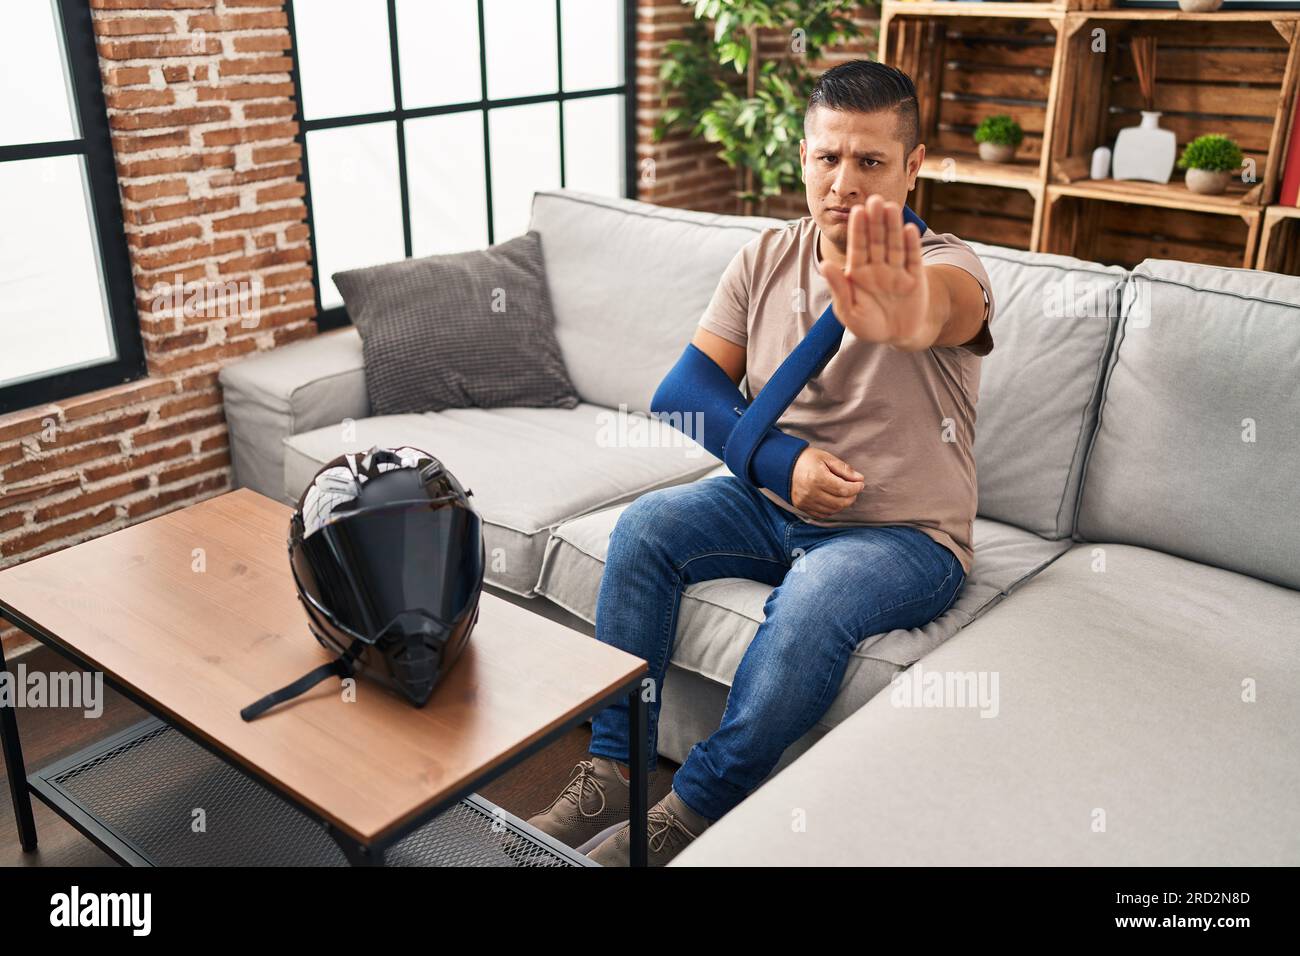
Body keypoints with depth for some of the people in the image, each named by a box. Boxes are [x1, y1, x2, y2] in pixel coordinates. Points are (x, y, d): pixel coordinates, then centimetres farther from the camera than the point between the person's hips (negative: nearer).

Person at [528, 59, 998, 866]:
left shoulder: (948, 266, -14)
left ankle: (690, 817, -18)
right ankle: (612, 775, -12)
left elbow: (946, 304, -41)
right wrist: (786, 459, -16)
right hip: (777, 505, 5)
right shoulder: (767, 258, 1)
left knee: (815, 593, -34)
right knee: (647, 524, -18)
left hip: (908, 535, -4)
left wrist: (906, 319, -67)